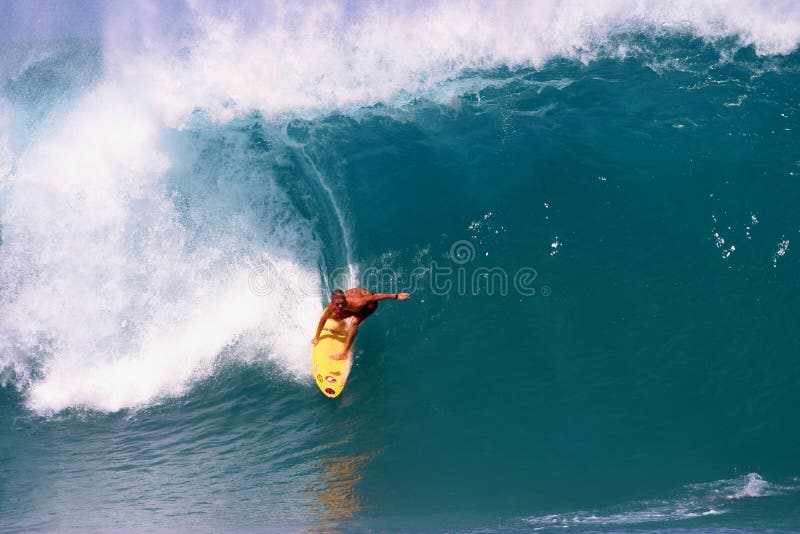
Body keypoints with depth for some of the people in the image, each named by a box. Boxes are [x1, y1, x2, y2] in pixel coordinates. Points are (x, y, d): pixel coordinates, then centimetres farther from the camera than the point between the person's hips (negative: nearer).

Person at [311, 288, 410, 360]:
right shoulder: (332, 306, -29)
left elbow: (376, 297, -37)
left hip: (369, 303, -5)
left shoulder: (356, 303, -44)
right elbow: (323, 318, -12)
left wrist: (396, 296, -33)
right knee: (332, 317, 8)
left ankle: (345, 353, -18)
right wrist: (316, 337, -4)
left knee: (354, 322, -27)